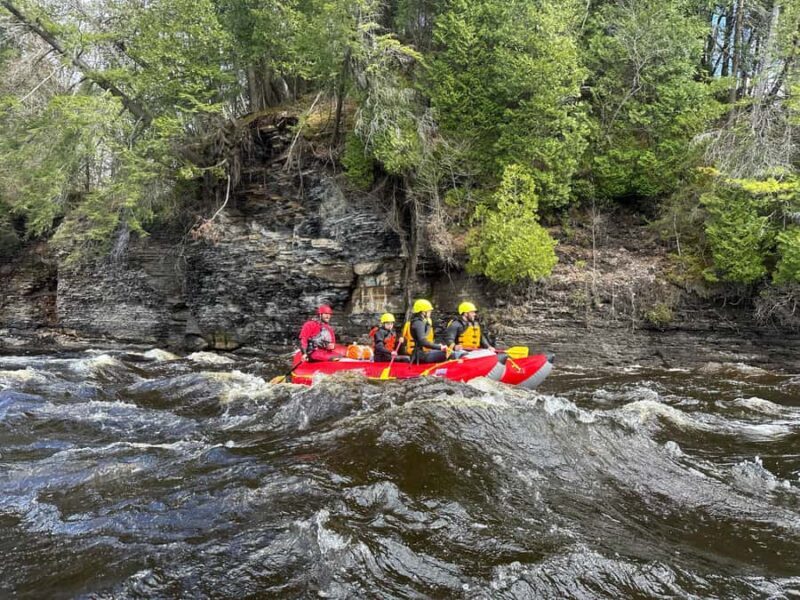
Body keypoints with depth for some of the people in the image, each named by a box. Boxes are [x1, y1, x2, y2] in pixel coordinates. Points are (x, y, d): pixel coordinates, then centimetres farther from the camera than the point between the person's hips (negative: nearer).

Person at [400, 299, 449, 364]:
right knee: (445, 353, -23)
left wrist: (437, 345, 9)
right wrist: (439, 347, -23)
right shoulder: (418, 323, -13)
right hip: (420, 355, -10)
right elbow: (422, 341, -26)